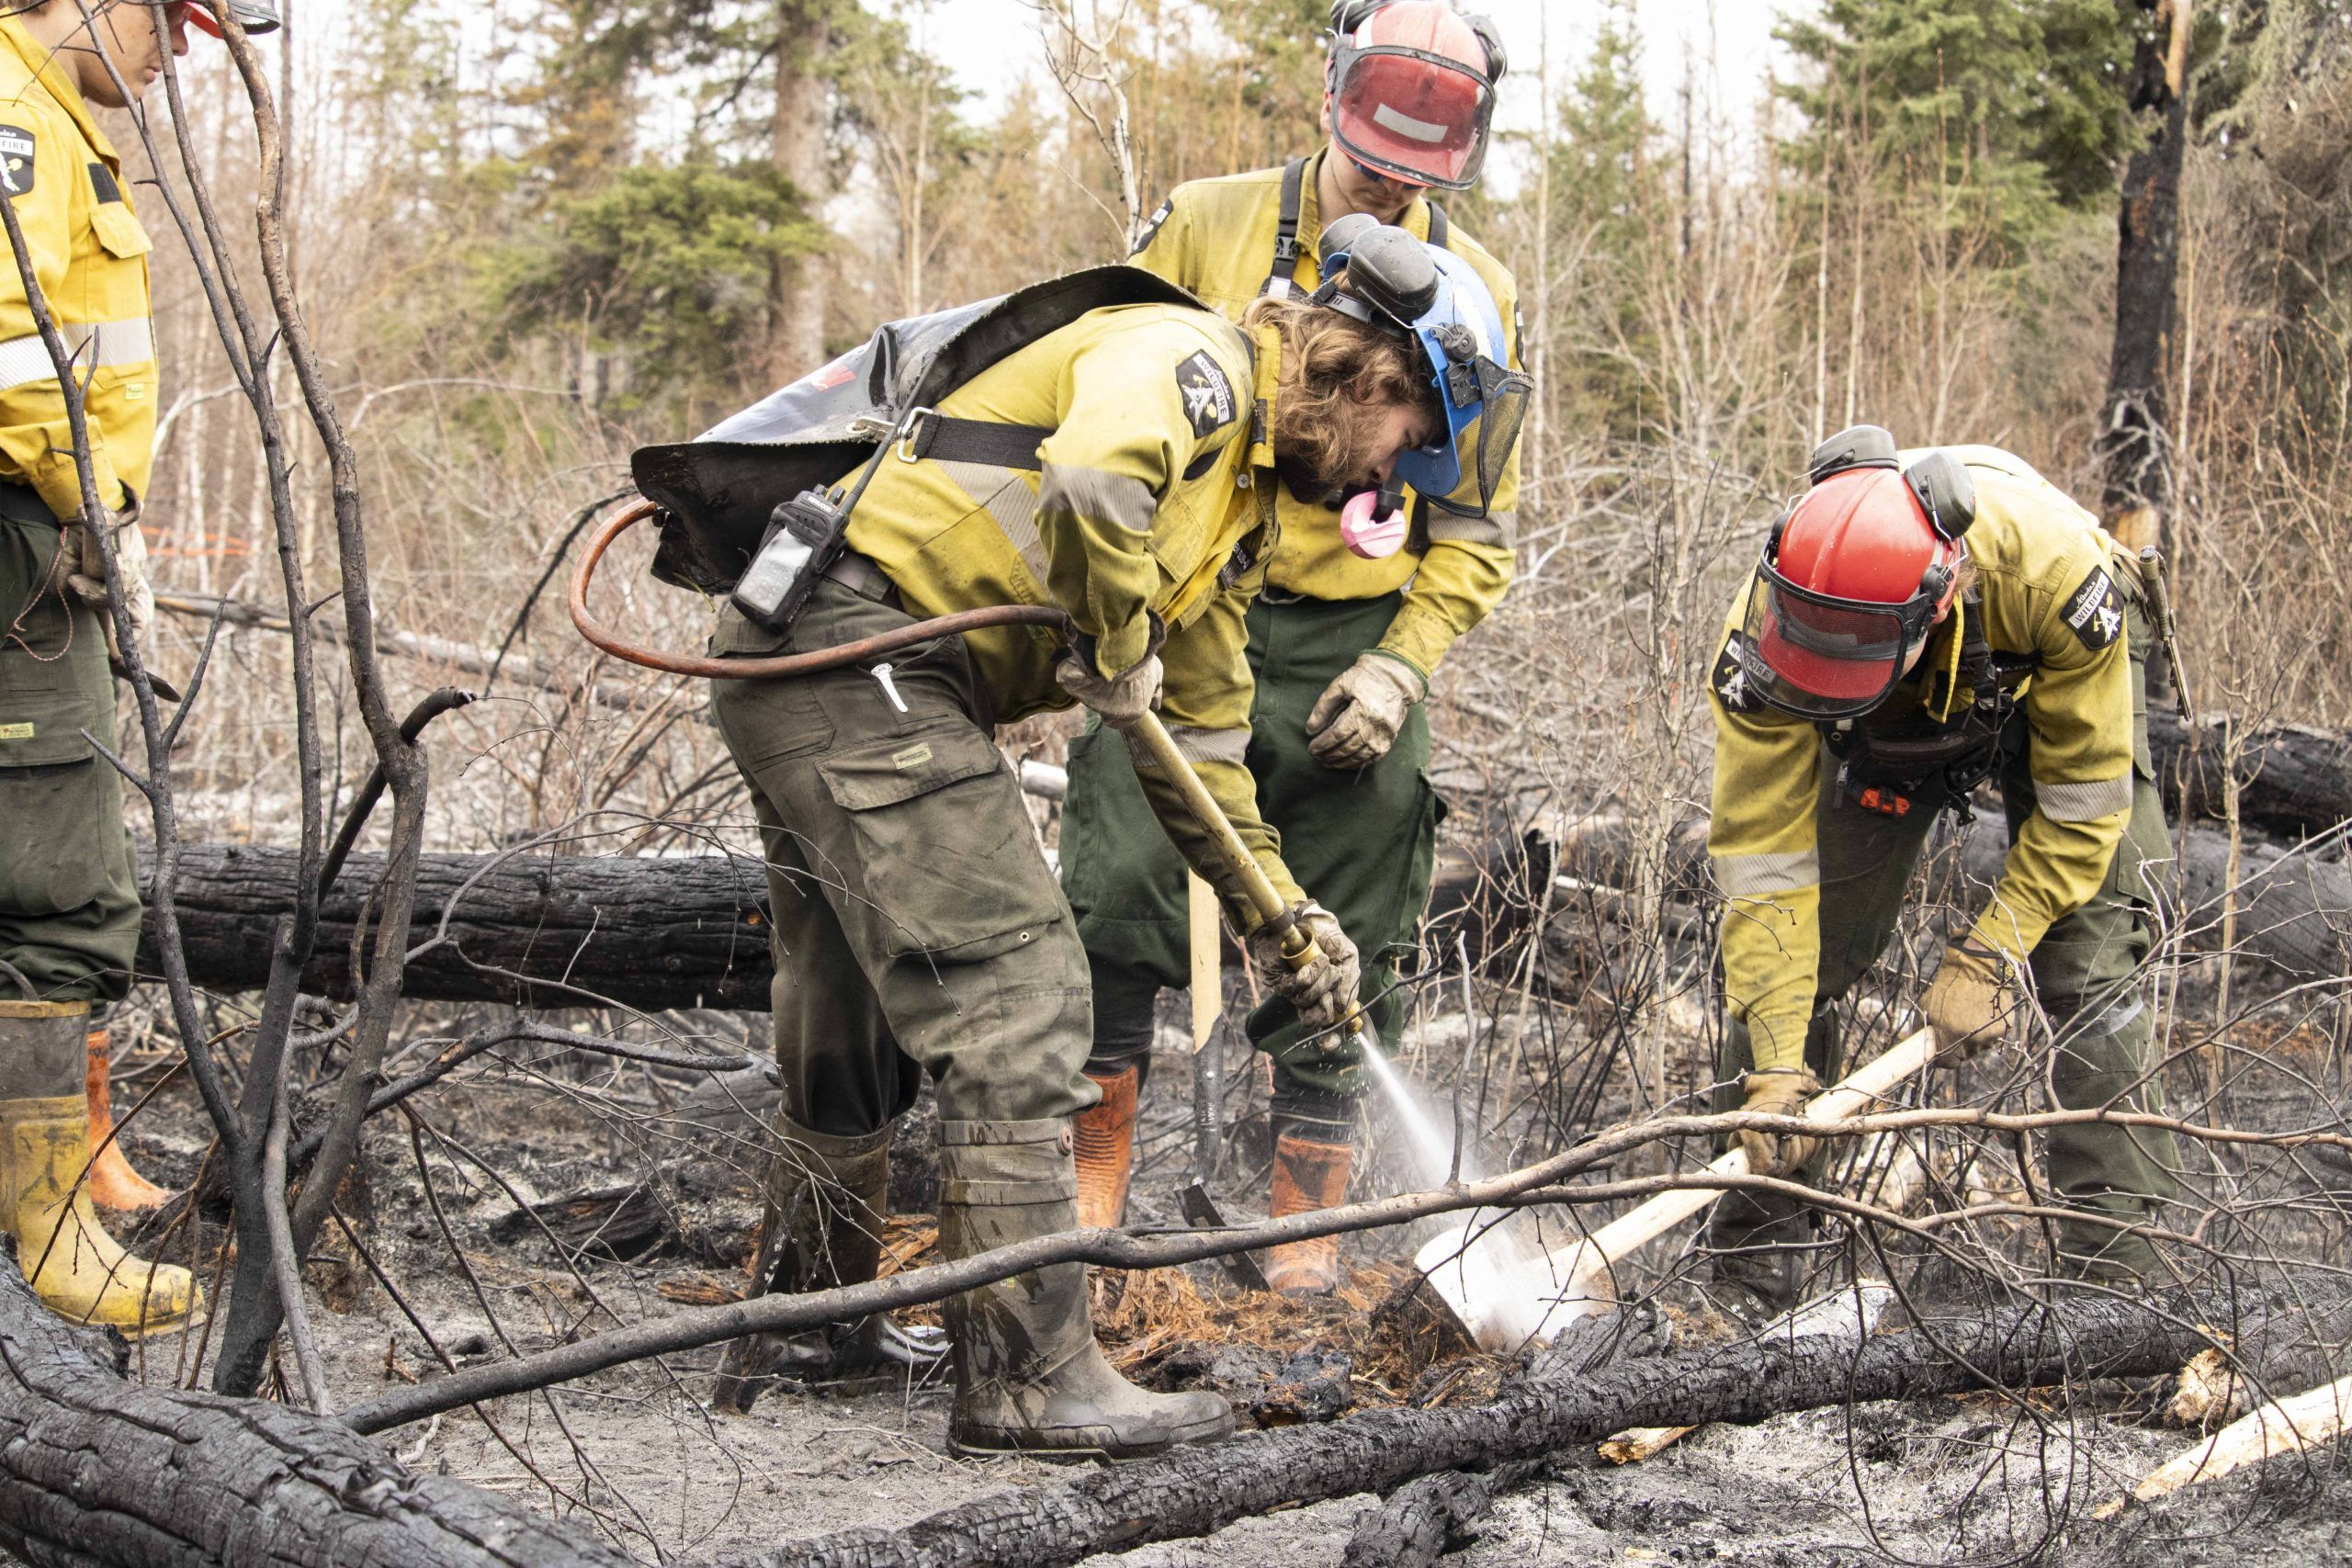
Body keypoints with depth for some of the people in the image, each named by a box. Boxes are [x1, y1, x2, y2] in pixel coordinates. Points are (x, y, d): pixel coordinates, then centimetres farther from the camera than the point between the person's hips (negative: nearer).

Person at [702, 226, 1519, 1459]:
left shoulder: (1240, 494, 22)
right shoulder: (1189, 357, -8)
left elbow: (1200, 729, 26)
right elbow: (1092, 488, -31)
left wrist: (1280, 917, 22)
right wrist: (1120, 652, -15)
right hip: (855, 644, -11)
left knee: (862, 1020, 19)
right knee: (1014, 993, -11)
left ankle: (801, 1336, 33)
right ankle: (1027, 1379, -9)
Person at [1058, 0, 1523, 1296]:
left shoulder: (1474, 291, 7)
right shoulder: (1204, 228, 3)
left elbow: (1474, 525, 9)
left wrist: (1398, 668, -5)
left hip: (1351, 657, 1)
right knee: (1117, 904, -10)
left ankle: (1305, 1227, 15)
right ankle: (1092, 1186, 4)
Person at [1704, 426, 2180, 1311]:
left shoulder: (2053, 569, -44)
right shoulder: (1767, 629, -38)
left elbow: (2082, 800, -28)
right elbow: (1764, 857, -32)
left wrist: (1992, 954, -30)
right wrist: (1777, 1061, -37)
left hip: (2058, 695, -1)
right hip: (1886, 735, 2)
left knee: (2090, 962, -15)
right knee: (1792, 949, -9)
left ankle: (2118, 1263, -10)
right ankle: (1752, 1260, 1)